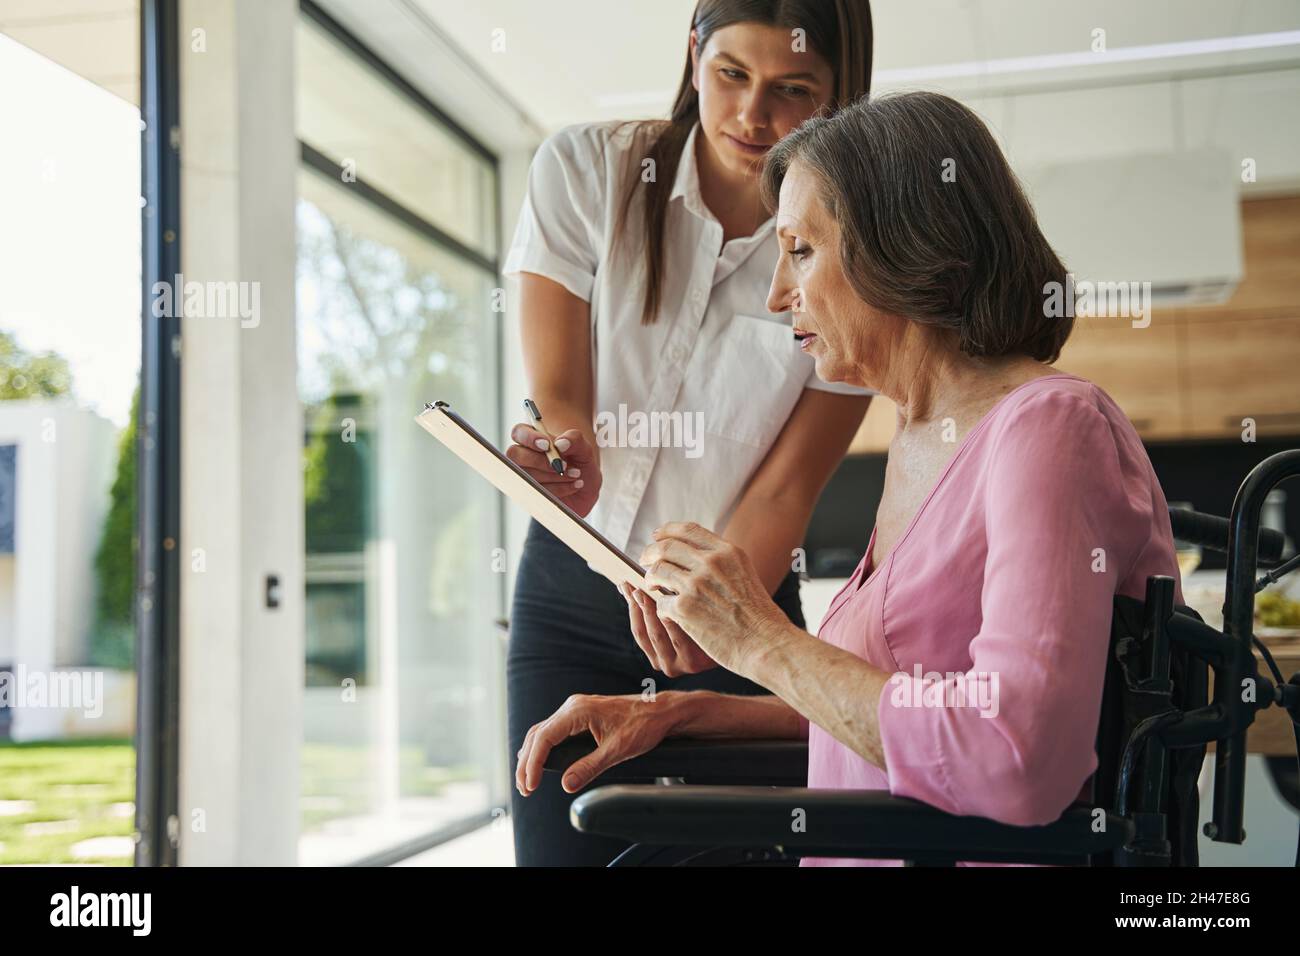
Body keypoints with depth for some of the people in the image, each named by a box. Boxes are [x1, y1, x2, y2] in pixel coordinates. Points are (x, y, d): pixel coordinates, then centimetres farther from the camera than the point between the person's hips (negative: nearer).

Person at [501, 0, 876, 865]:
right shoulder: (585, 170, -8)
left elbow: (786, 486, -10)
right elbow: (556, 389, -11)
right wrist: (572, 462, -34)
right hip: (570, 584, 1)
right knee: (557, 845, -1)